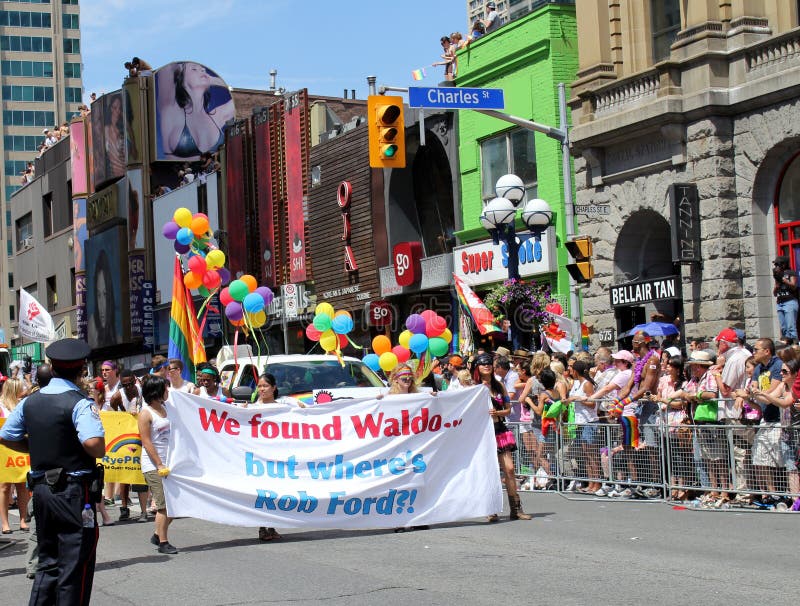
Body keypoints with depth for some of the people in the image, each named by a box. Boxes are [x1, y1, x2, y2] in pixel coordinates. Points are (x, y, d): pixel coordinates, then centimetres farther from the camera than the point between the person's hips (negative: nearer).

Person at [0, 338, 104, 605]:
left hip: (41, 488, 7)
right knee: (75, 566, 1)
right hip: (74, 491, -7)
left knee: (48, 562, 18)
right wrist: (100, 453, -7)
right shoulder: (80, 404, -14)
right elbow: (94, 443, -29)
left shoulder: (31, 401, 7)